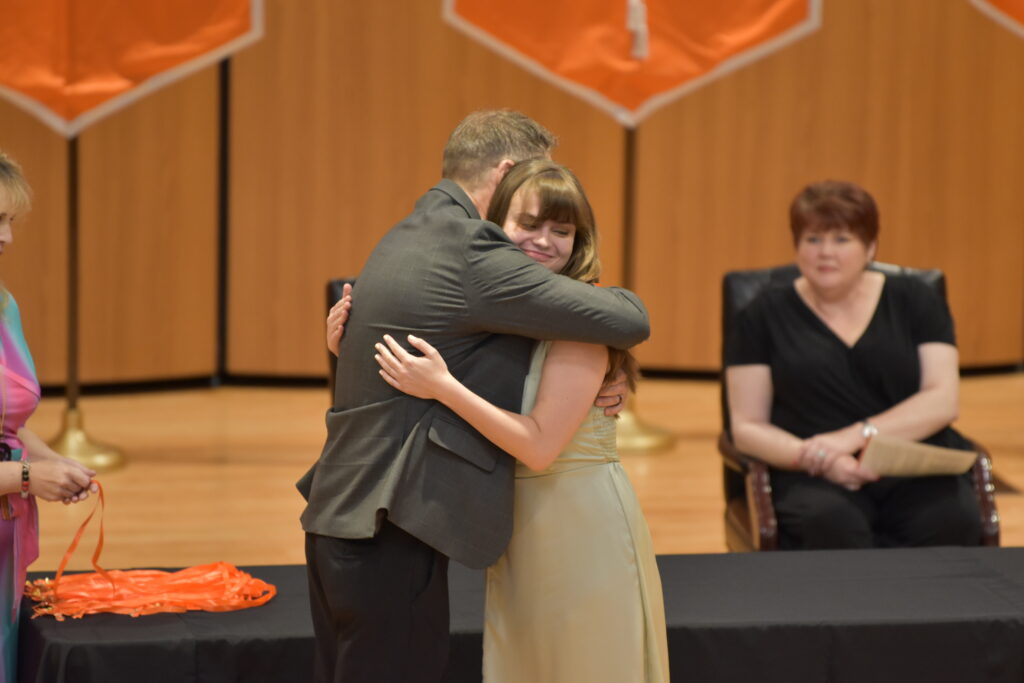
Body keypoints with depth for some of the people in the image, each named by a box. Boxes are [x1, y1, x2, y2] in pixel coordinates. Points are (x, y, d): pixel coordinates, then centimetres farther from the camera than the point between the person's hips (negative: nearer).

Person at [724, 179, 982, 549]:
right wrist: (812, 457, -14)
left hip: (916, 471, 2)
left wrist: (857, 435, -13)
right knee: (830, 522, -38)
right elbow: (747, 427, 6)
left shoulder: (915, 300, 12)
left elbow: (943, 401, 2)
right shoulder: (765, 316, 10)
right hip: (816, 479, -1)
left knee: (955, 520, -33)